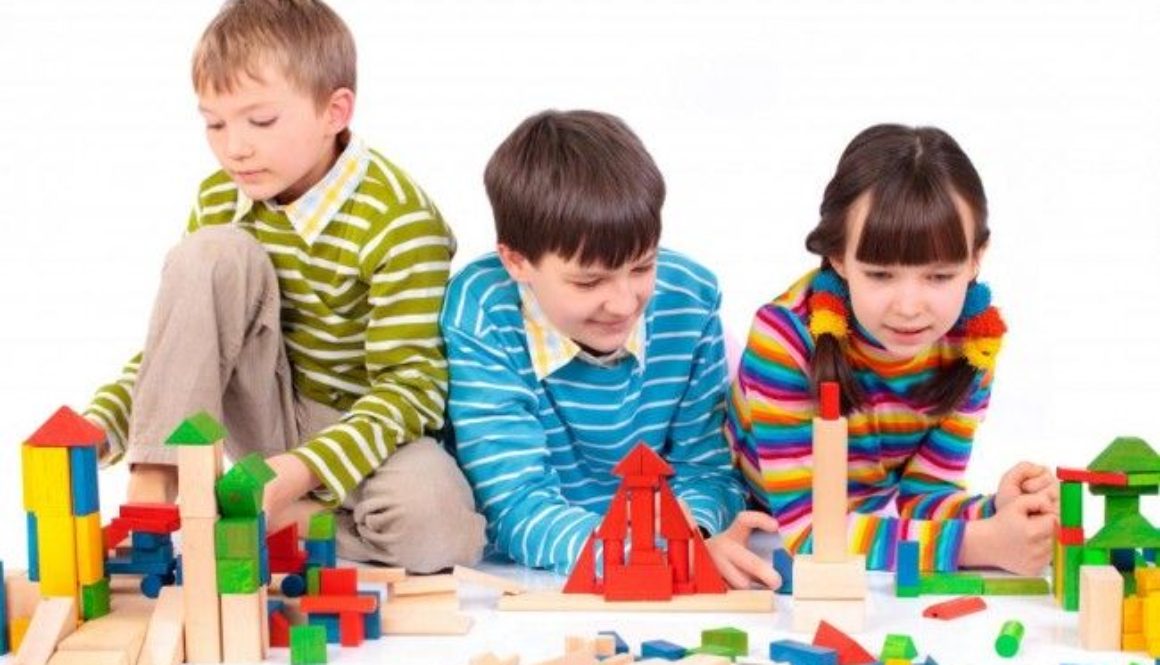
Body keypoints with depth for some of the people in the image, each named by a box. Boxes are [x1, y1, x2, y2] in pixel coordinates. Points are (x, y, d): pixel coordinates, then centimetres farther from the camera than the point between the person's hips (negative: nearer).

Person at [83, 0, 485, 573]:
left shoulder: (399, 221, -19)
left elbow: (412, 383, -21)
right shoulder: (219, 201, 0)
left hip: (366, 432, -4)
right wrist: (95, 426, -12)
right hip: (269, 422, 4)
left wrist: (303, 468, -36)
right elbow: (178, 344, 7)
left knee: (431, 519, -39)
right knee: (212, 254, -20)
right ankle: (153, 489, -21)